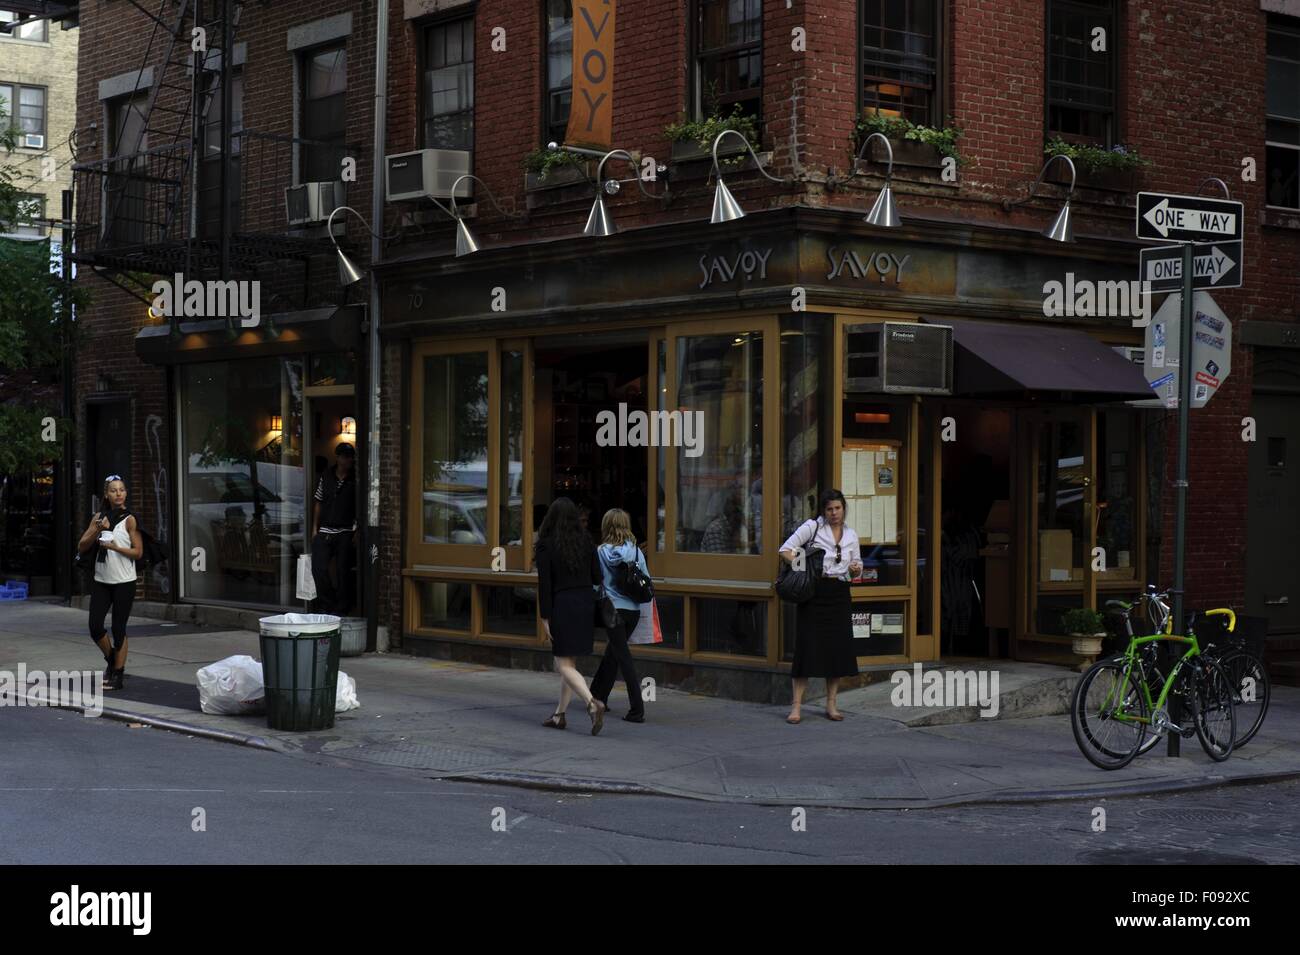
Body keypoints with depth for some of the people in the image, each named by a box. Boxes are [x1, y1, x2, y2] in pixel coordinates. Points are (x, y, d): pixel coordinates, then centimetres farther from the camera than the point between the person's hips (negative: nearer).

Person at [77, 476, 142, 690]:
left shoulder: (129, 520, -5)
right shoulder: (99, 517, 8)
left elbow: (138, 552, -8)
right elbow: (81, 547, 4)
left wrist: (115, 547, -19)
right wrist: (97, 530, -10)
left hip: (124, 582, -4)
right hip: (101, 581, 4)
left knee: (118, 629, 0)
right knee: (95, 627, 0)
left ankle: (118, 674, 10)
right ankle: (111, 659, 26)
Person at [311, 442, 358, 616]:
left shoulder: (355, 479, 0)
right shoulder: (326, 477, 9)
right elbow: (318, 503, 15)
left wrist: (357, 533, -7)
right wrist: (315, 528, 10)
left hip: (345, 532, -3)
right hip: (324, 532, 3)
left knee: (343, 571, -1)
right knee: (318, 568, -5)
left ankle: (341, 610, 8)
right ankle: (329, 606, 9)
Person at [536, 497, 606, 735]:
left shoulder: (546, 545, -8)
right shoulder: (585, 541, 4)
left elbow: (544, 584, -10)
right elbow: (597, 577, 4)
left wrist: (545, 618, -7)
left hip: (562, 605, -5)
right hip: (586, 602, 5)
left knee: (565, 665, -2)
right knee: (569, 661, 16)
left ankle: (593, 704, -22)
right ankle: (559, 715, 21)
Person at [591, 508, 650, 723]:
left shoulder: (601, 552, -7)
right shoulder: (636, 551, 2)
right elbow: (647, 580, 3)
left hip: (612, 608, -4)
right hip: (633, 610, 4)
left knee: (623, 655, -2)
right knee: (612, 651, 21)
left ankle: (637, 709, -10)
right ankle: (599, 696, 35)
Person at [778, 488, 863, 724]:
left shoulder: (851, 535, 11)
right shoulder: (812, 527, -1)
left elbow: (856, 565, 19)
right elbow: (786, 550, -4)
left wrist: (856, 569, -4)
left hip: (839, 594, 4)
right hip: (814, 592, -4)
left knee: (839, 649, 4)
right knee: (808, 646, -7)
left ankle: (831, 704, 14)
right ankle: (796, 706, -5)